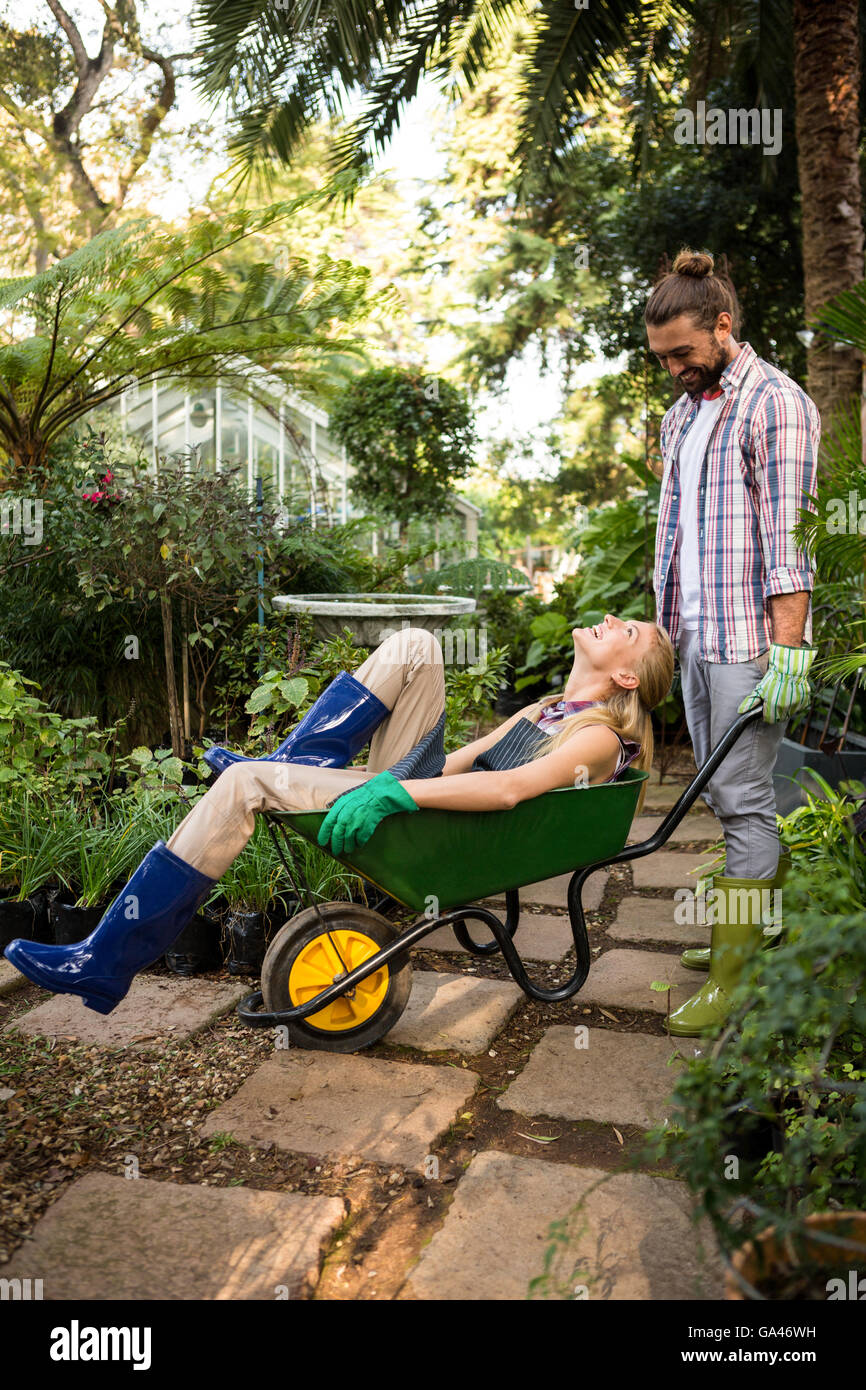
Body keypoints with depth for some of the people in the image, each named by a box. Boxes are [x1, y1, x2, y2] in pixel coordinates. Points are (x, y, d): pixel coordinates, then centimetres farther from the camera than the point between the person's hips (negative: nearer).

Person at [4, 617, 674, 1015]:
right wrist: (390, 782, 18)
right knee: (414, 644, -1)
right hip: (406, 787, 9)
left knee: (241, 785, -23)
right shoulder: (547, 710, 25)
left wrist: (391, 793, -33)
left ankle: (104, 965, -16)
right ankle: (292, 769, -4)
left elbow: (509, 787, -23)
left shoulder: (598, 735, -4)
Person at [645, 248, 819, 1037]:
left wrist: (788, 653, -20)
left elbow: (788, 540, -15)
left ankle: (736, 974, 2)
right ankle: (760, 932, 26)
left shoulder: (774, 403, -7)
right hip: (695, 635, 8)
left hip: (749, 638, -8)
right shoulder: (683, 413, 19)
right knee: (722, 792, 13)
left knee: (744, 800, -6)